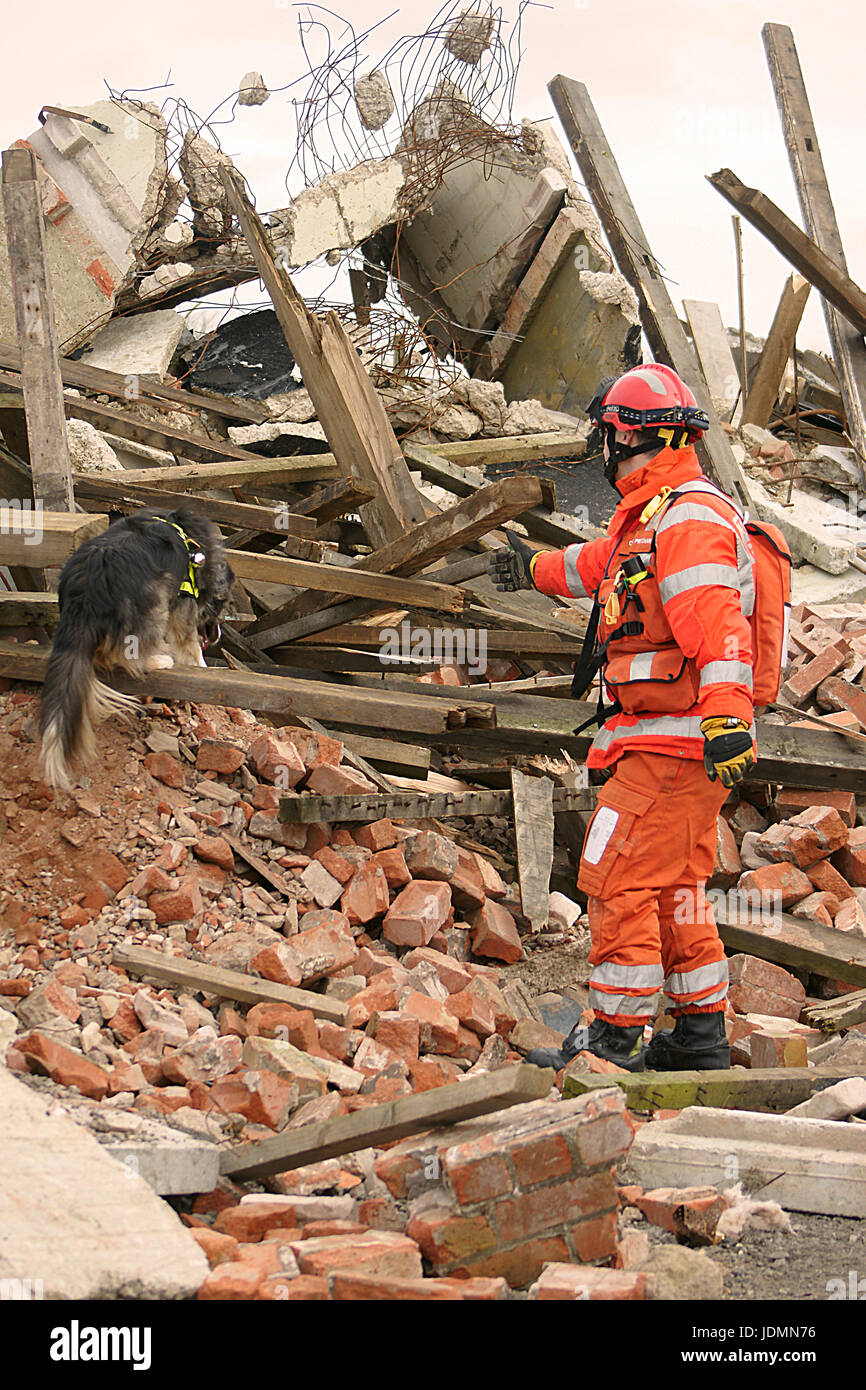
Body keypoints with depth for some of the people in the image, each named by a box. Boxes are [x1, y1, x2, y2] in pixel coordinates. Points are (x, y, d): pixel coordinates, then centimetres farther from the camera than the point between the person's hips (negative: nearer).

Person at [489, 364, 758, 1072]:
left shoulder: (690, 518, -17)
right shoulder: (651, 516, 17)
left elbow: (717, 628, -30)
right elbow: (603, 563, 40)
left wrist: (726, 721, -40)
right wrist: (539, 567, 56)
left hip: (672, 744, -11)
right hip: (671, 745, 11)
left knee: (618, 880, -8)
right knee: (674, 888, 15)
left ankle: (614, 1042, -3)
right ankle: (701, 1037, 21)